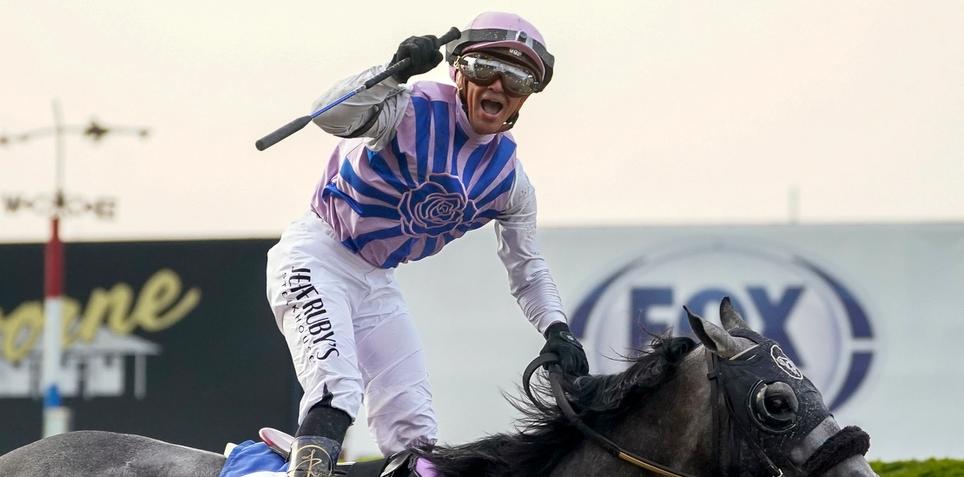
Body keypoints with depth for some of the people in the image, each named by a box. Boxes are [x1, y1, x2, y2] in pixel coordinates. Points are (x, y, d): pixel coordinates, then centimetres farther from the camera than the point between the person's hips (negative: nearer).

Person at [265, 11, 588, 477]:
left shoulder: (510, 179, 1)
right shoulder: (416, 108, -18)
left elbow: (527, 268, 13)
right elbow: (331, 116, -36)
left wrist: (556, 329, -3)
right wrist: (395, 70, -50)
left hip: (377, 282, 7)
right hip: (315, 256, -7)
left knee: (414, 429, 4)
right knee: (336, 386, -30)